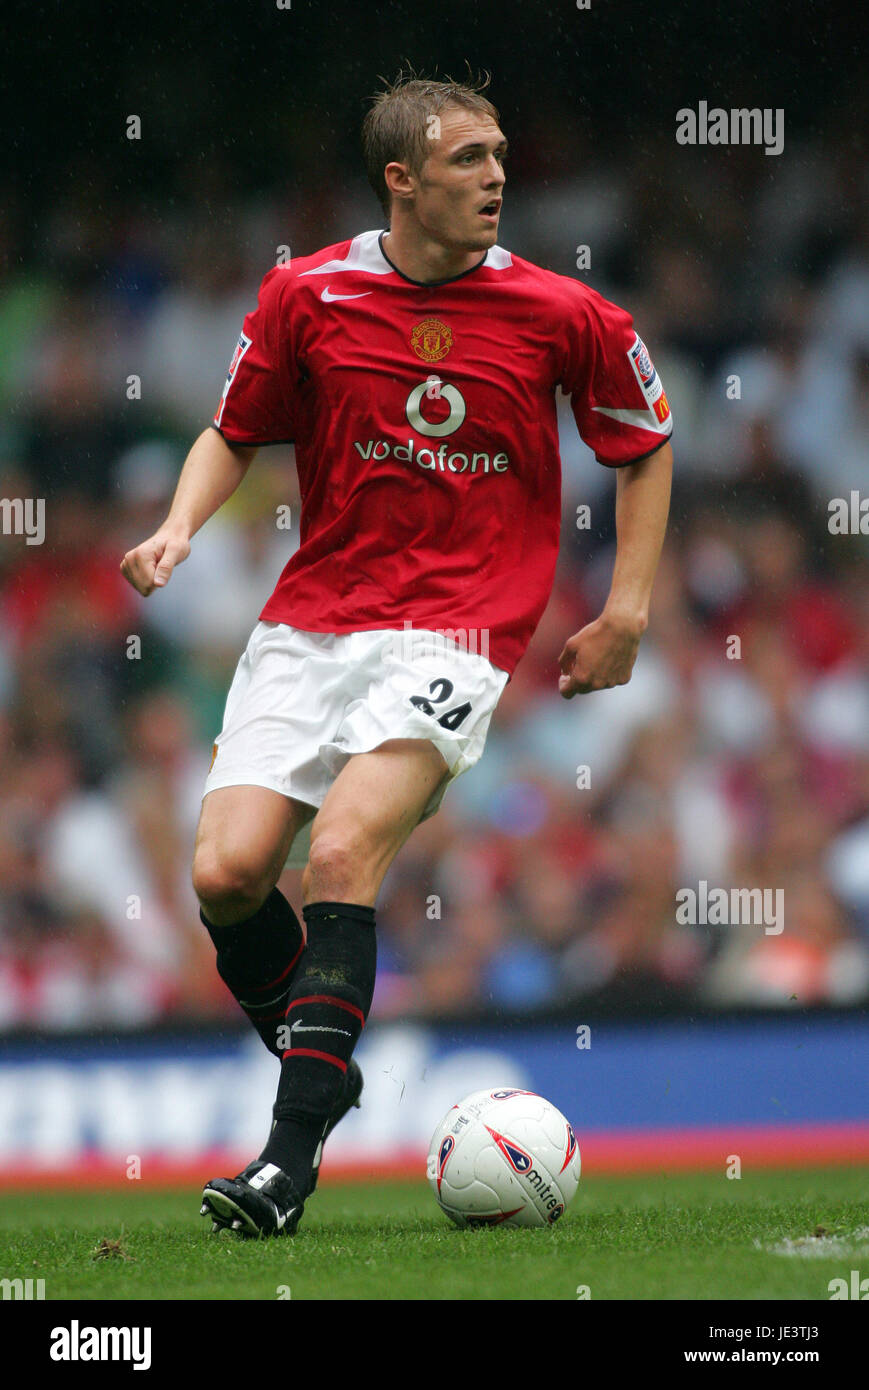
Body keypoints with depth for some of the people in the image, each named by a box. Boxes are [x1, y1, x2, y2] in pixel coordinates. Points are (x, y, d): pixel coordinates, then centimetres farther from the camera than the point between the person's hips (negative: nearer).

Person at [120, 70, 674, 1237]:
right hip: (311, 622, 3)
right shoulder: (306, 296, 0)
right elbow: (235, 435, 15)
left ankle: (290, 1157, -22)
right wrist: (180, 527, -4)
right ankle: (317, 1068, 18)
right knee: (228, 870, -11)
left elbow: (647, 442, 13)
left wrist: (627, 615, 8)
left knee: (342, 852, -24)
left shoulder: (559, 315, -3)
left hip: (456, 634, -3)